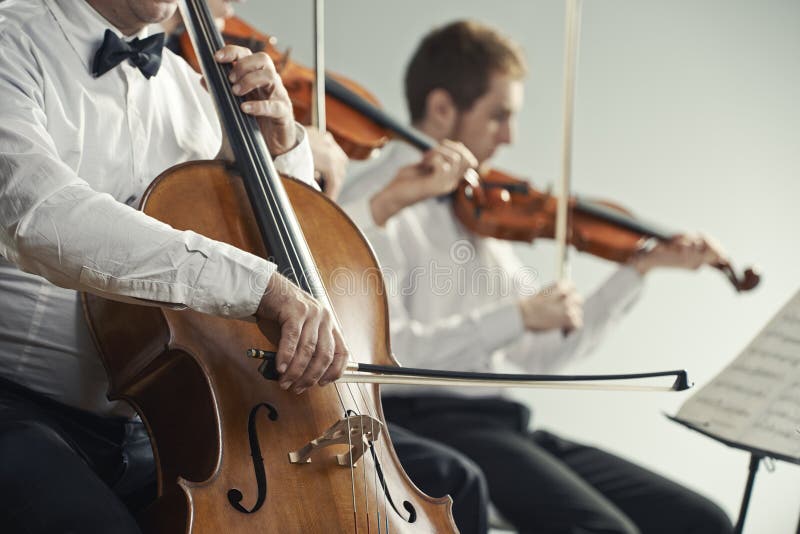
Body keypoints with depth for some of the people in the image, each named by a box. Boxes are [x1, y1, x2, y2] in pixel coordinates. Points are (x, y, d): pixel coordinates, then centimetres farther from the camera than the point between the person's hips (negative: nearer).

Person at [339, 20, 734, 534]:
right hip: (420, 421, -7)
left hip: (499, 425, 8)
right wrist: (517, 315, -17)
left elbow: (544, 352, 17)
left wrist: (641, 268, 14)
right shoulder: (375, 203, -5)